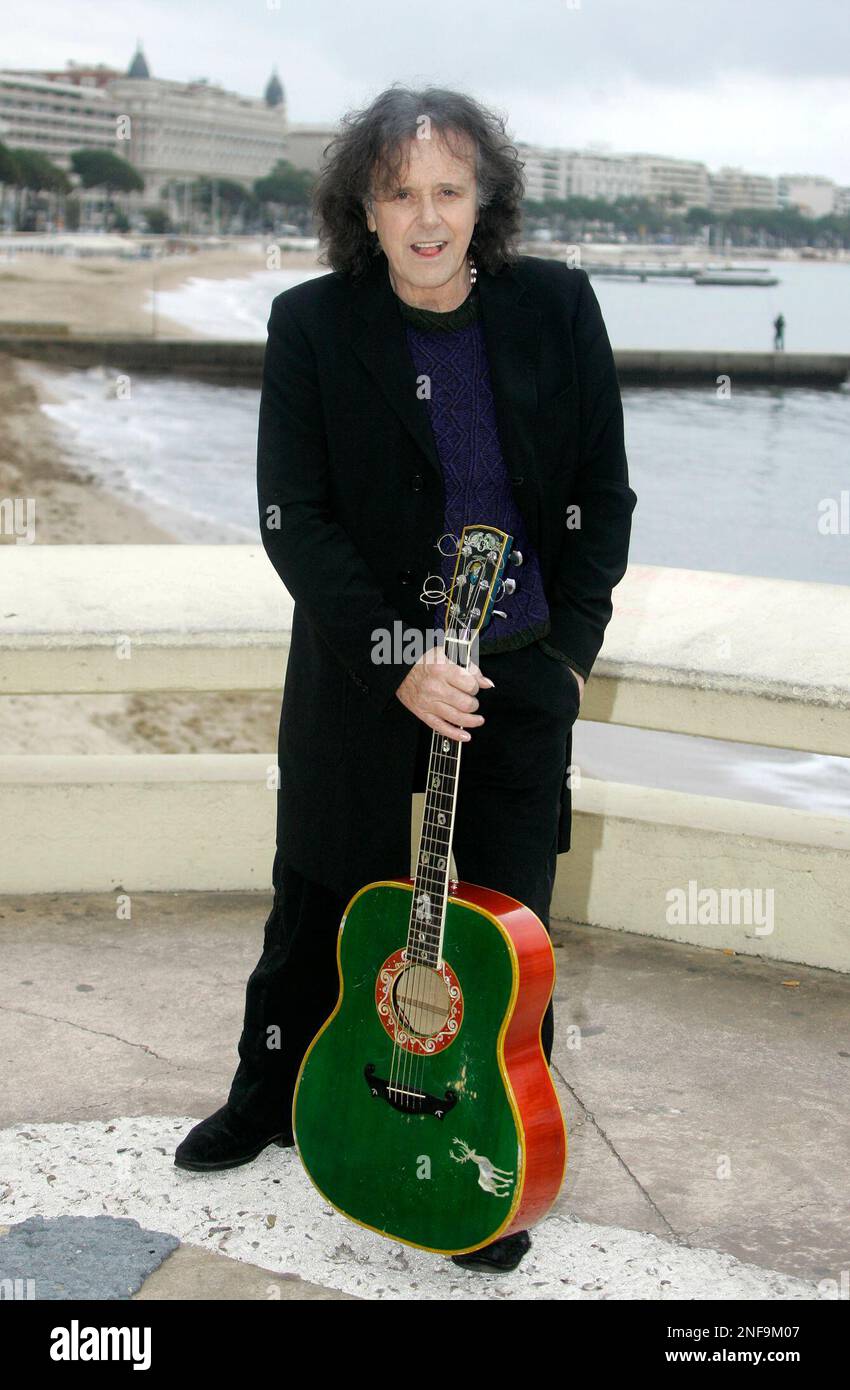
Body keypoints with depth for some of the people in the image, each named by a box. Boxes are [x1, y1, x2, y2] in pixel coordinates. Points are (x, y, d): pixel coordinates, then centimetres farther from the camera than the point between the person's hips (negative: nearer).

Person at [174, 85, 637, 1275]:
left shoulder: (555, 307, -4)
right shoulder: (312, 326, -7)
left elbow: (602, 493, 3)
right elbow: (295, 520, -9)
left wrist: (568, 651, -3)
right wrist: (398, 663, -18)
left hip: (521, 683, 0)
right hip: (360, 679, 0)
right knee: (318, 906, 16)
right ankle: (272, 1097, 42)